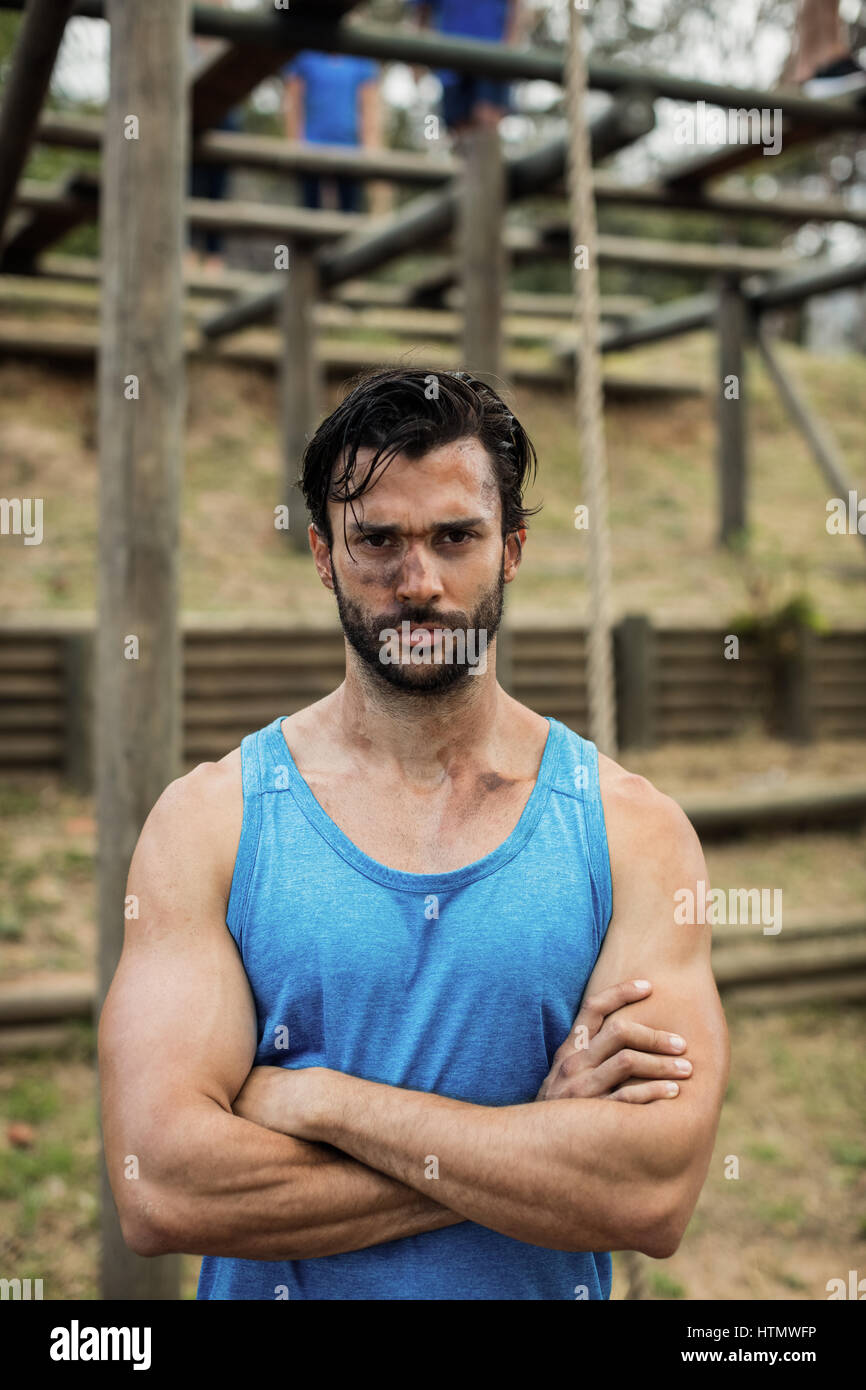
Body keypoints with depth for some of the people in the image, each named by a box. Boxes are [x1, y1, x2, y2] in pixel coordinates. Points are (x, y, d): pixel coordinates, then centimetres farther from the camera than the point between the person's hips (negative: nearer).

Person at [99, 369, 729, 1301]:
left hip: (543, 1289, 1)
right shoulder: (206, 820, -11)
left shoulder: (632, 828, -10)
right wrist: (537, 1145, -22)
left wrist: (319, 1100, -22)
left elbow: (658, 1197, -20)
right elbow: (159, 1190, -21)